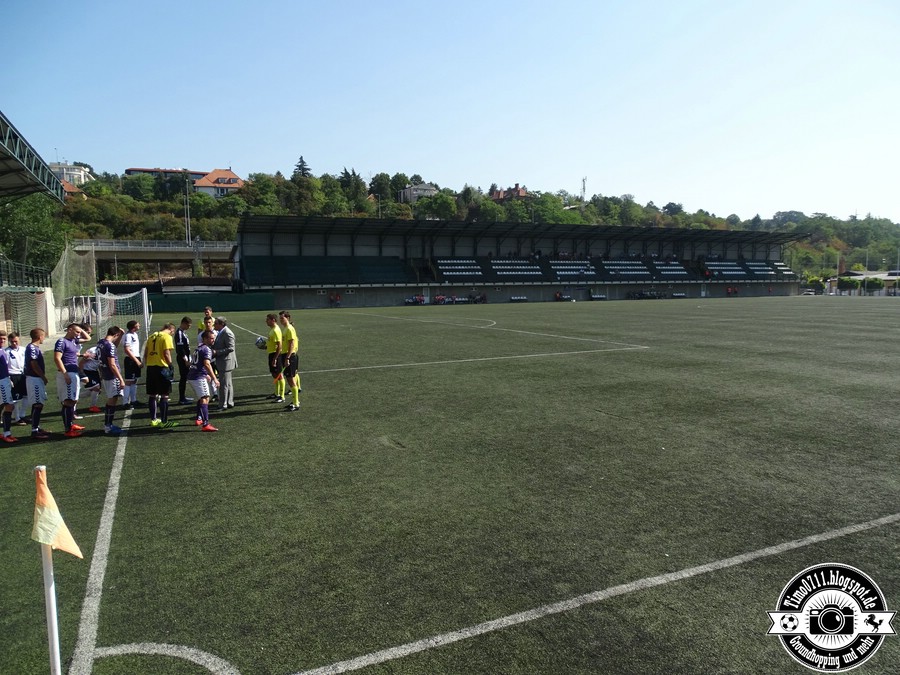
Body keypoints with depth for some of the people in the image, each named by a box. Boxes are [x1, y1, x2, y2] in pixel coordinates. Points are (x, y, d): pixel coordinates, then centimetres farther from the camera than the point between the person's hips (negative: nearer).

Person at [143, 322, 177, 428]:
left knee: (153, 395, 14)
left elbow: (145, 353, 14)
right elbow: (166, 354, -14)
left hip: (150, 367, 7)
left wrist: (147, 364, 19)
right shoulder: (167, 337, -7)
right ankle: (164, 421, 1)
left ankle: (153, 420, 22)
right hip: (161, 367, -7)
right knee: (164, 396, 0)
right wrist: (171, 365, -5)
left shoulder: (152, 336, 13)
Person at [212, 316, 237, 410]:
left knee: (224, 384, -4)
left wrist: (216, 352, -21)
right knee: (228, 384, 16)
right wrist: (214, 351, 5)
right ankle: (230, 403, 25)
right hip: (221, 362, 10)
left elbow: (230, 348, -22)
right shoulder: (220, 332, 12)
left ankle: (223, 405, 2)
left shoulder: (227, 333, -17)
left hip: (226, 362, -10)